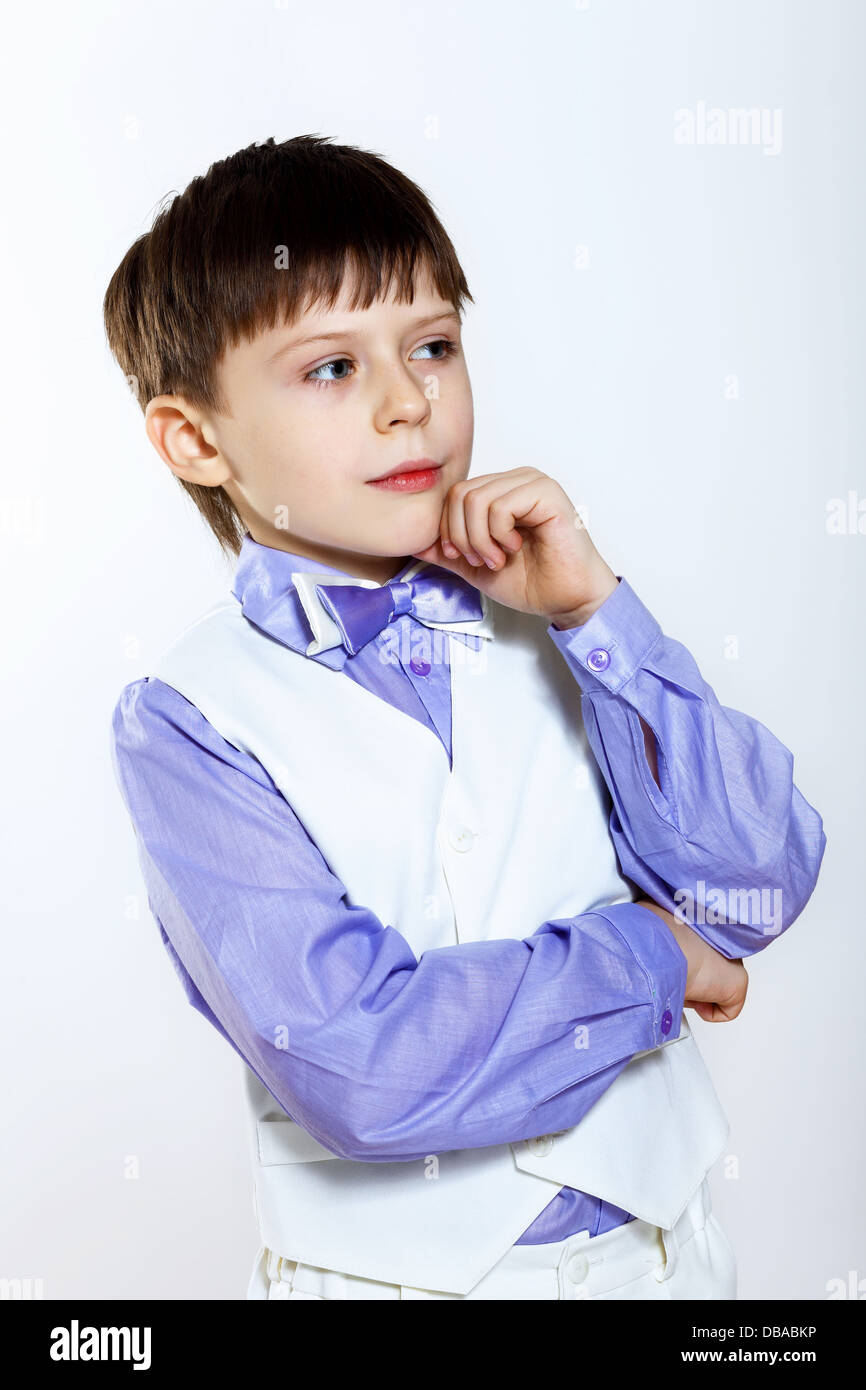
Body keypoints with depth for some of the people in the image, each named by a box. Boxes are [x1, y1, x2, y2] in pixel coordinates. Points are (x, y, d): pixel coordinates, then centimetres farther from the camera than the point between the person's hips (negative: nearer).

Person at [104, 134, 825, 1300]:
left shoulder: (549, 624, -5)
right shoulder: (188, 722, -16)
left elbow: (761, 887, -12)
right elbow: (355, 1066, -23)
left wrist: (594, 608, -18)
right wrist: (645, 956, -14)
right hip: (391, 1265, -3)